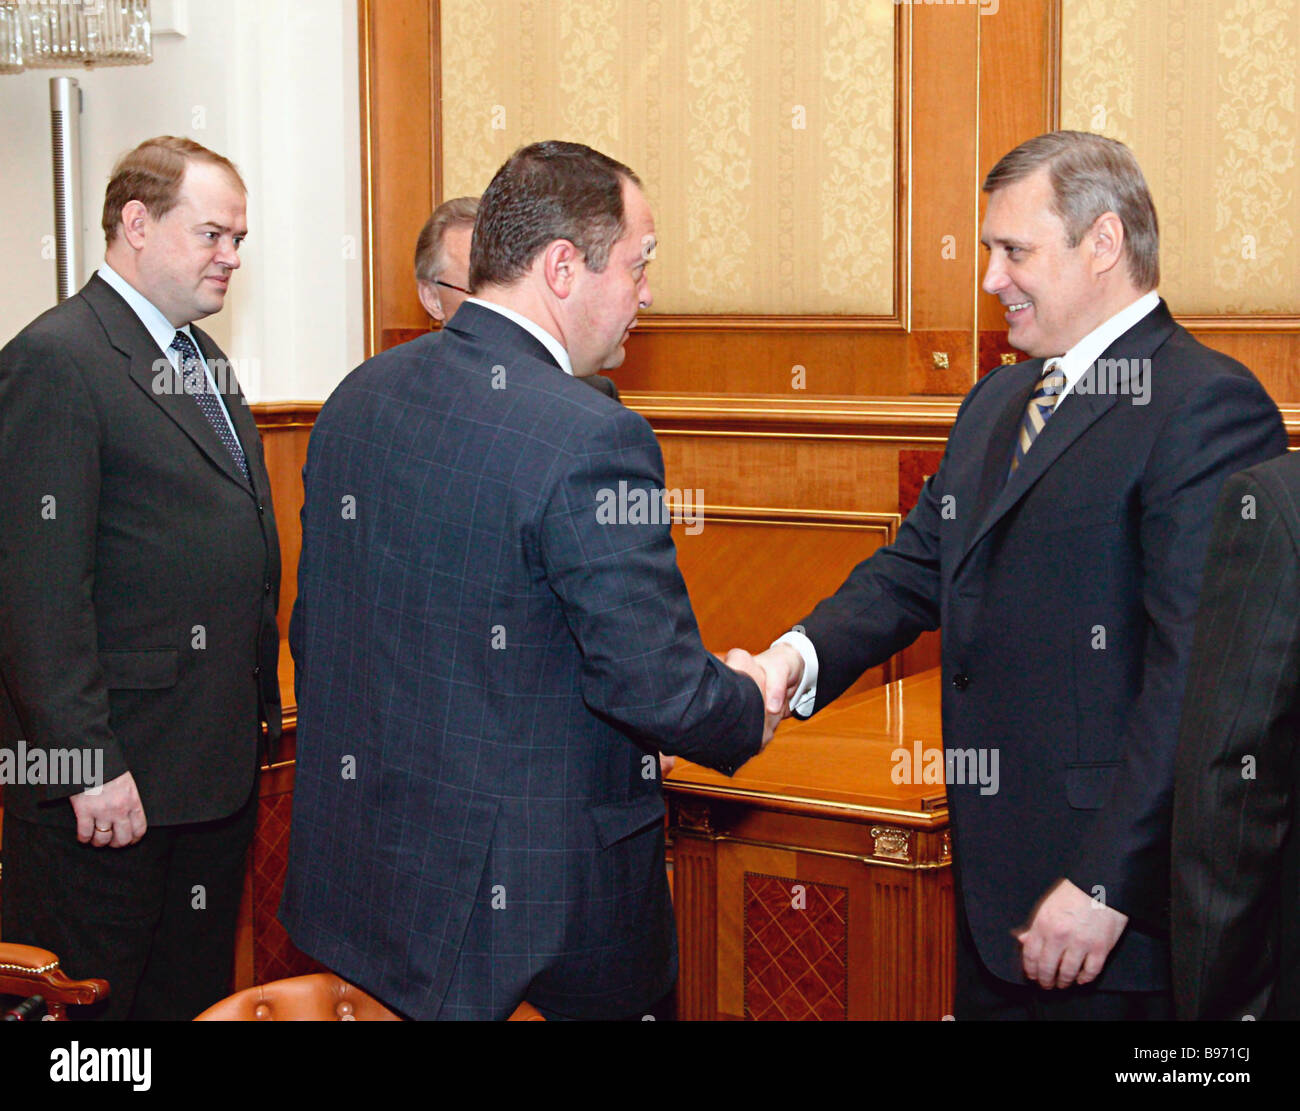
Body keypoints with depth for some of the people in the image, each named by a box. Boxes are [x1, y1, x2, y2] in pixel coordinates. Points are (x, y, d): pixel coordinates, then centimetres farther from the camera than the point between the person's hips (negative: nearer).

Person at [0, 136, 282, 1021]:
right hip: (107, 778, -9)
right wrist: (90, 764, -22)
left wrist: (261, 706, 15)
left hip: (219, 765, 9)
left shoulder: (201, 358, 15)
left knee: (197, 994, 17)